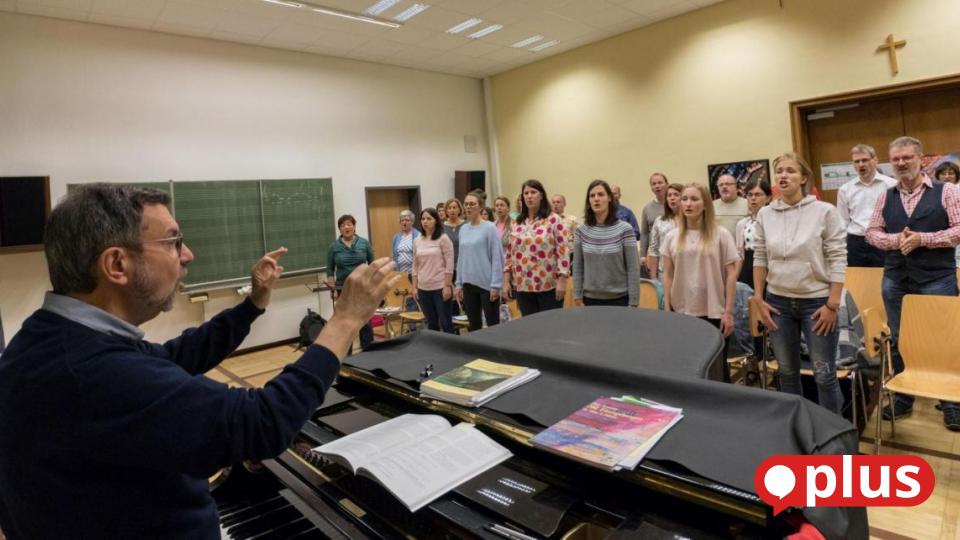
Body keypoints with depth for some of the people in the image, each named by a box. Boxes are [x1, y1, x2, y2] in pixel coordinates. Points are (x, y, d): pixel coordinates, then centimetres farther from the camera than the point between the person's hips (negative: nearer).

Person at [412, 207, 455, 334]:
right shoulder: (417, 241, 8)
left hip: (440, 287, -5)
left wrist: (447, 286, -13)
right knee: (431, 324, 13)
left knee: (445, 323, 2)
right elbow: (415, 266, 12)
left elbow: (449, 264, -9)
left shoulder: (443, 239, -6)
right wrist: (415, 286, 8)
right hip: (423, 289, 5)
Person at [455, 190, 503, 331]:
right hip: (469, 284, 6)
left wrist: (495, 285, -14)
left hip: (487, 284, -6)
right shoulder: (463, 229, 9)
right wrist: (459, 283, 11)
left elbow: (497, 258, -11)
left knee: (493, 325, 3)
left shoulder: (489, 228, -9)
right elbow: (461, 258, 13)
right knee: (473, 326, 14)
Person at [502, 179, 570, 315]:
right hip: (523, 286, 4)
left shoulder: (553, 220, -4)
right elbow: (509, 254, 11)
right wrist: (506, 281, 6)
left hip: (549, 285, -4)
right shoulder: (517, 224, 10)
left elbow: (562, 252, -8)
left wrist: (562, 281, -13)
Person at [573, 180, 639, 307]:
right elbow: (577, 267, 4)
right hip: (590, 298, 2)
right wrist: (577, 296, 0)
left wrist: (633, 302, -9)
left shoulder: (625, 229, -8)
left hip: (619, 298, -2)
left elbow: (633, 268, -7)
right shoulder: (581, 231, 0)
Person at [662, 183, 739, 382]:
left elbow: (731, 274, -3)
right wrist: (667, 309, 3)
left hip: (713, 312, -2)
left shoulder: (721, 235, -3)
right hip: (681, 311, 2)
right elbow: (668, 275, 6)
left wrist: (728, 312, -6)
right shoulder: (672, 237, 4)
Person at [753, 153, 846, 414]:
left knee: (824, 374, 4)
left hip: (816, 301, -3)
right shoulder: (765, 214, 2)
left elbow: (838, 260, -8)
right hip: (778, 302, 3)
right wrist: (758, 299, 2)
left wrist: (832, 304, -12)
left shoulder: (825, 211, -7)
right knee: (787, 371, 15)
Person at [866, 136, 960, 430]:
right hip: (896, 280, 3)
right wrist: (896, 240, -12)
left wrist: (922, 238, -18)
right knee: (898, 341, 11)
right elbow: (872, 232, 7)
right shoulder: (885, 197, 8)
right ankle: (902, 398, 26)